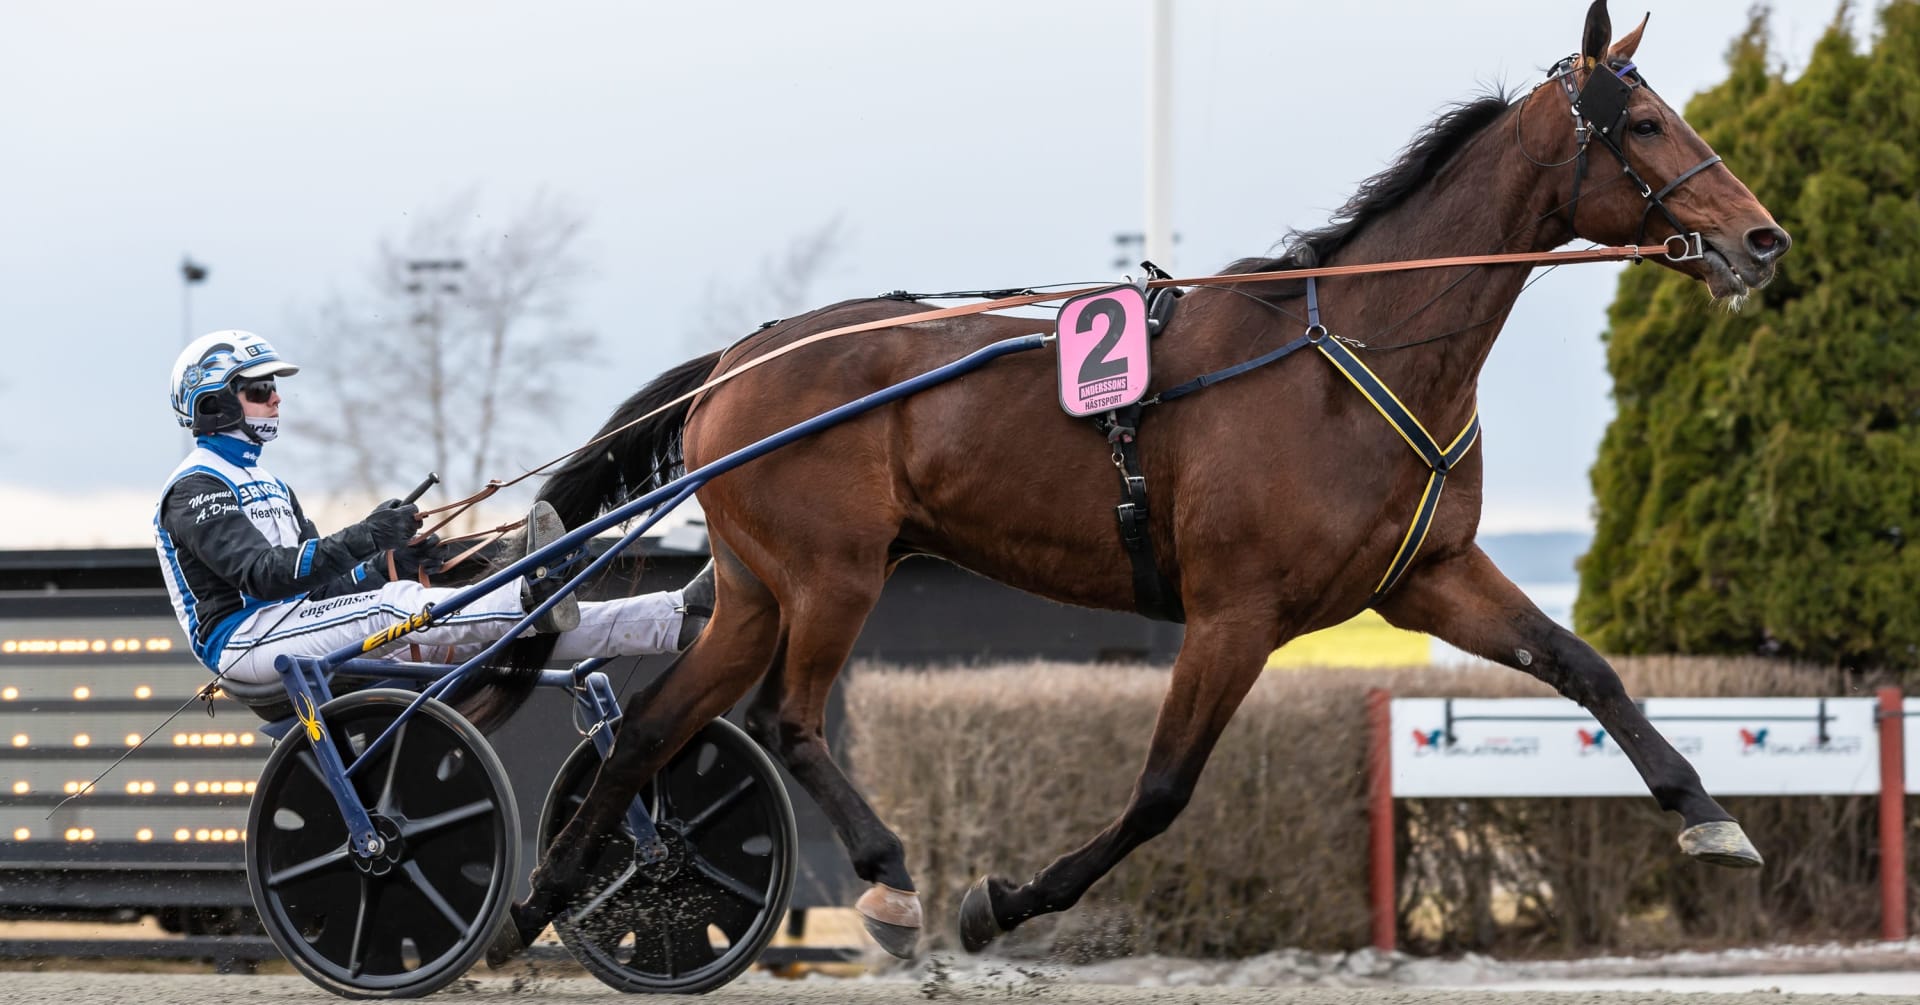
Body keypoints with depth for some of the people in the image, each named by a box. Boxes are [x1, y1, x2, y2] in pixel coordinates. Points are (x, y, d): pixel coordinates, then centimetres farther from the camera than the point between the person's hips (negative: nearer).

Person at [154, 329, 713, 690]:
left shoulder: (268, 488, 25)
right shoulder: (196, 489, -6)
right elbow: (264, 573, -21)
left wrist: (388, 565, -1)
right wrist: (366, 541, -29)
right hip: (242, 641, -7)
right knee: (395, 608, -30)